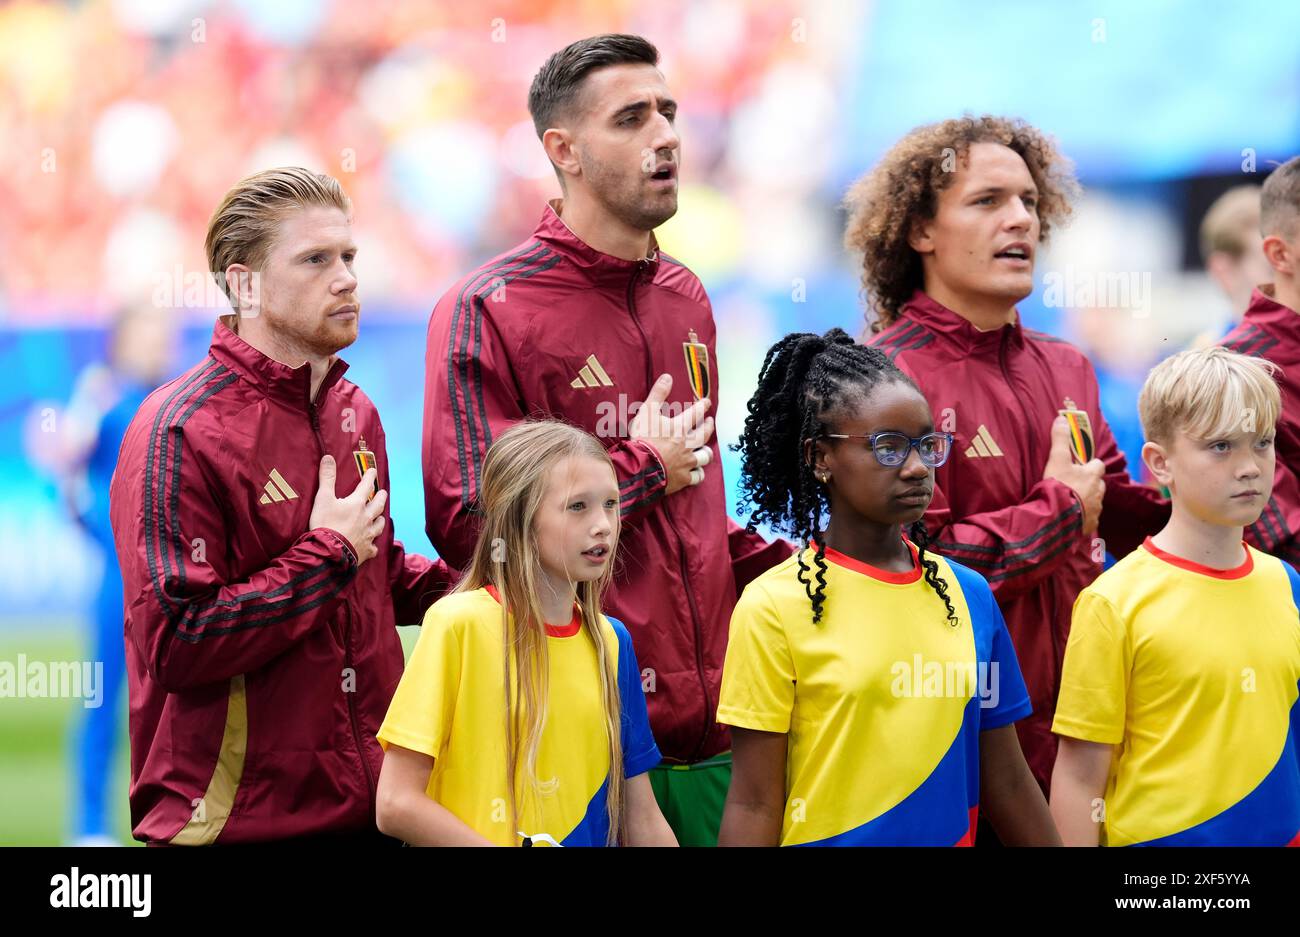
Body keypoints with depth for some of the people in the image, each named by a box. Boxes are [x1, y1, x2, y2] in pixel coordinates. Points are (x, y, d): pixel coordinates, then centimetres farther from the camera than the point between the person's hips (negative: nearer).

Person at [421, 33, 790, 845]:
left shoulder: (685, 299, 16)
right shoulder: (488, 311, -7)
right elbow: (466, 525, -15)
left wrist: (784, 567, 9)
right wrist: (645, 469, -8)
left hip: (708, 730, 6)